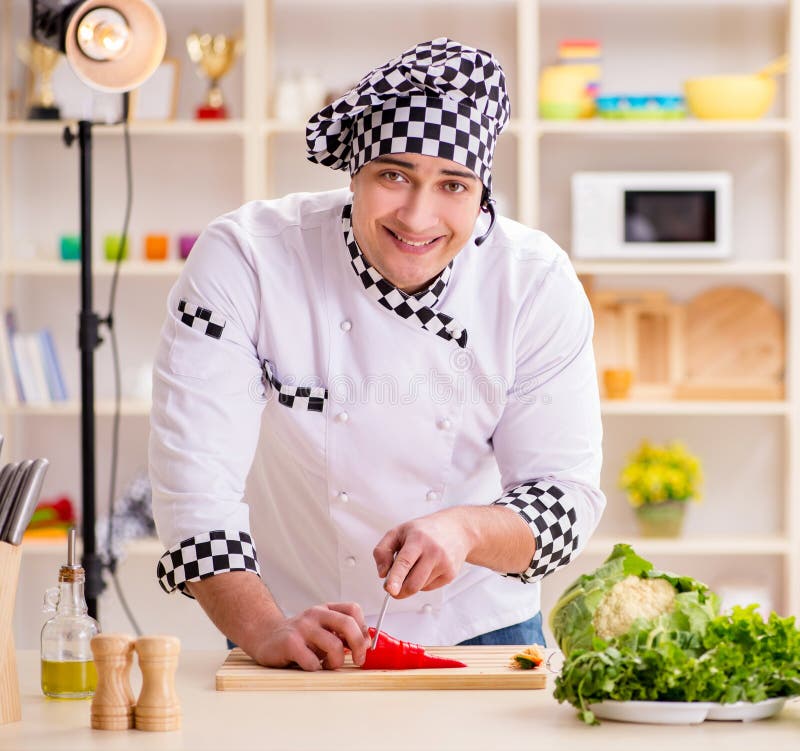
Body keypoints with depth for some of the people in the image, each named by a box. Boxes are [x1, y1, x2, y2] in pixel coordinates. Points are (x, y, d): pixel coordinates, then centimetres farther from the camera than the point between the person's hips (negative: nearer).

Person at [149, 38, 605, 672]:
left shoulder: (537, 283, -9)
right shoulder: (243, 259, -14)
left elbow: (566, 495, -9)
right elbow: (196, 476, -19)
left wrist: (465, 530, -29)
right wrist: (264, 630, -32)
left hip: (481, 632, 1)